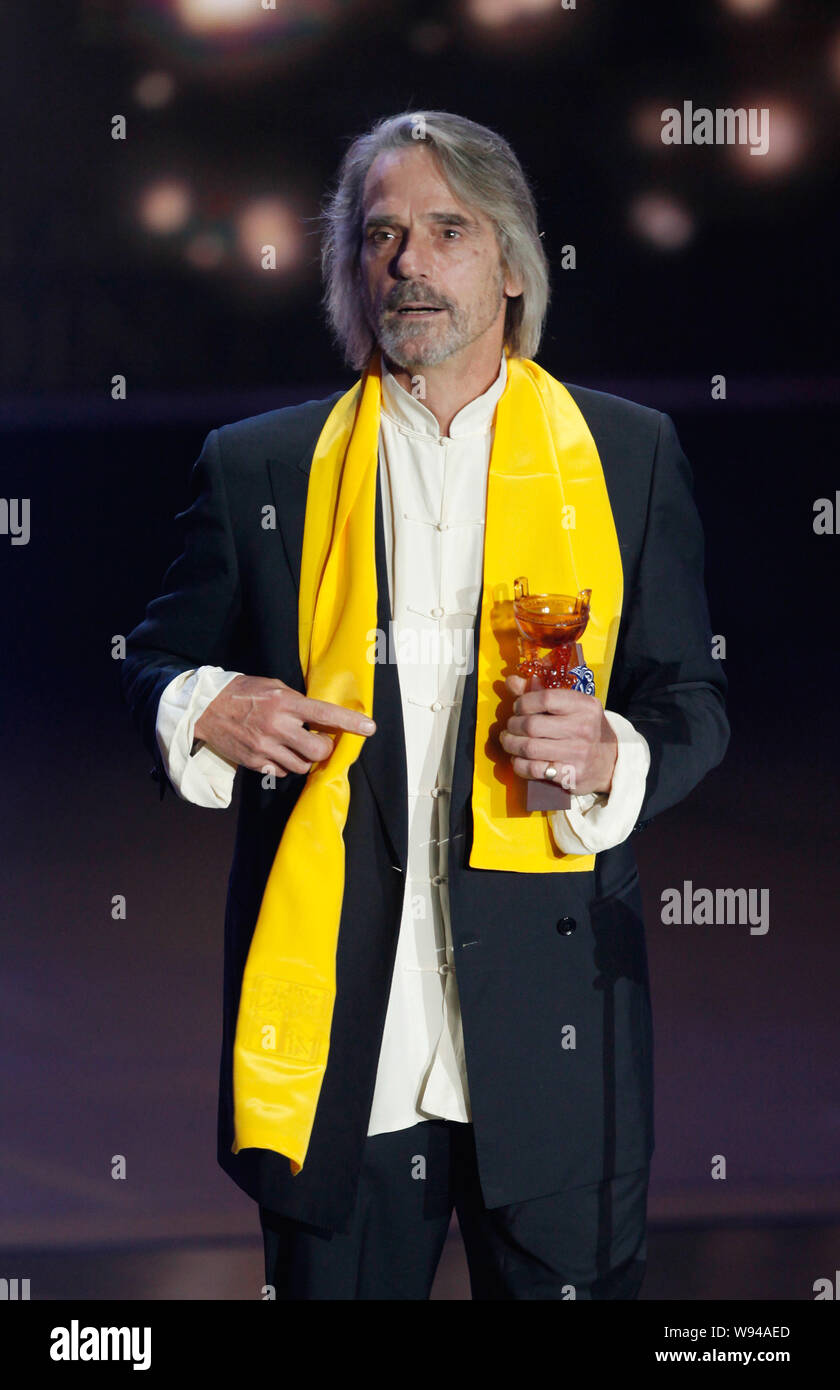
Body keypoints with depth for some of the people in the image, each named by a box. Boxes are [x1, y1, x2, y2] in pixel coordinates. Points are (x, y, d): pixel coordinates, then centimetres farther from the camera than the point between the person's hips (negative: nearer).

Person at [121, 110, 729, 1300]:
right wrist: (205, 711, -6)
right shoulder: (257, 466, 10)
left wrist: (608, 756, -13)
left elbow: (694, 703, 9)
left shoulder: (628, 457, 9)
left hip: (547, 1030, 0)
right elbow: (159, 662, 17)